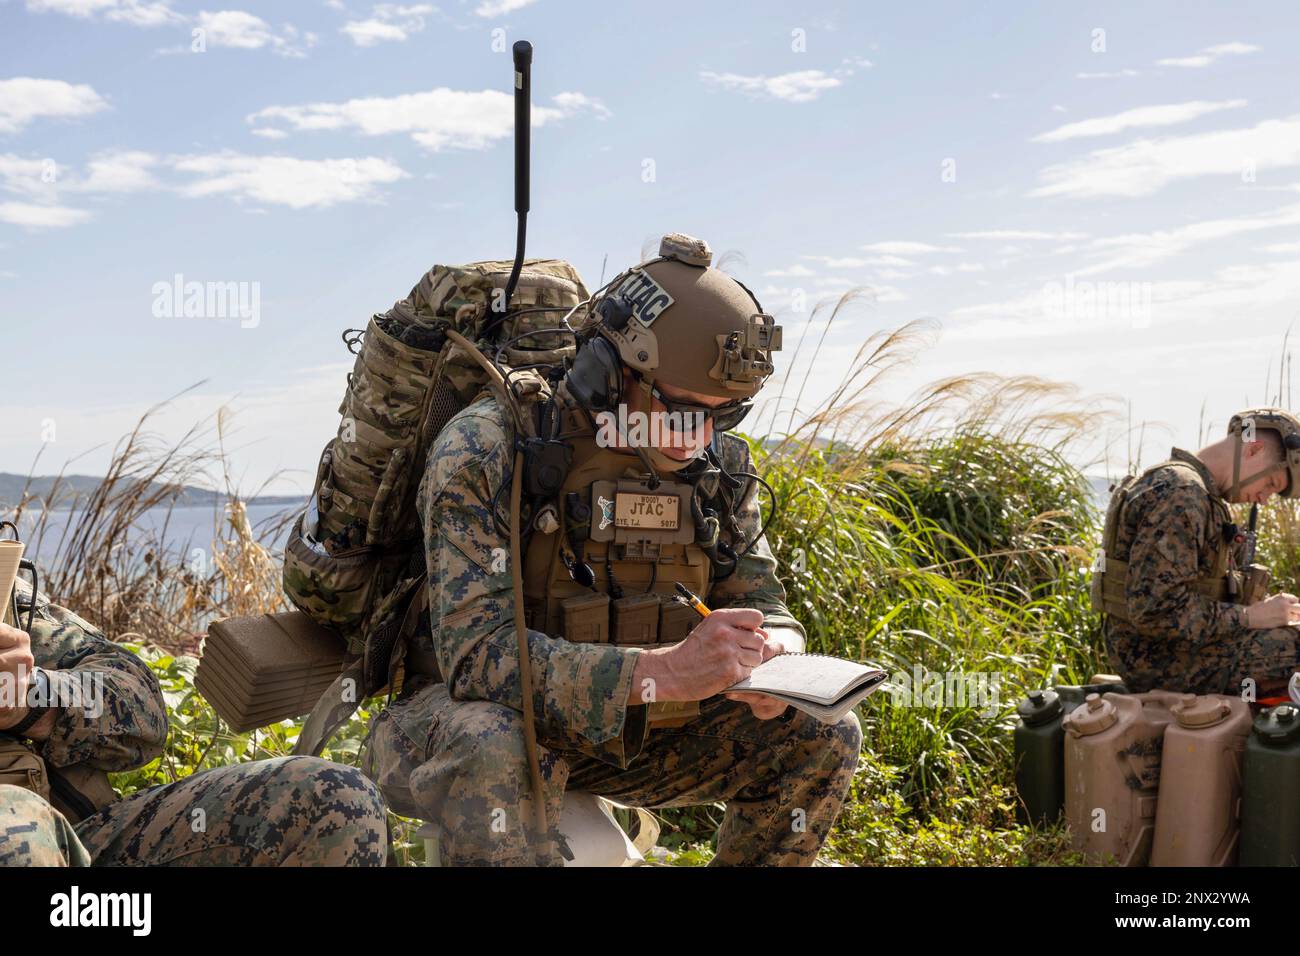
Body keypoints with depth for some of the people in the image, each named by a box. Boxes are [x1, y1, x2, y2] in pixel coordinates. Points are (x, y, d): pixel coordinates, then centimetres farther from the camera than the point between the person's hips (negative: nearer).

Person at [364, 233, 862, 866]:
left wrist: (771, 652, -25)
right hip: (478, 717, -5)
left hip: (626, 728, 6)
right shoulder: (484, 449, -23)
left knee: (821, 740, -8)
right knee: (494, 757, -40)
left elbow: (763, 605, 2)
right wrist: (661, 671, -44)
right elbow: (475, 652, -32)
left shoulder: (717, 467, -4)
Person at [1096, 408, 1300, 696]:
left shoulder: (1199, 492, 14)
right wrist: (1249, 616, -18)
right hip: (1160, 658, -10)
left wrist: (1259, 607, 4)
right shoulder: (1180, 494, -20)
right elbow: (1154, 609, -28)